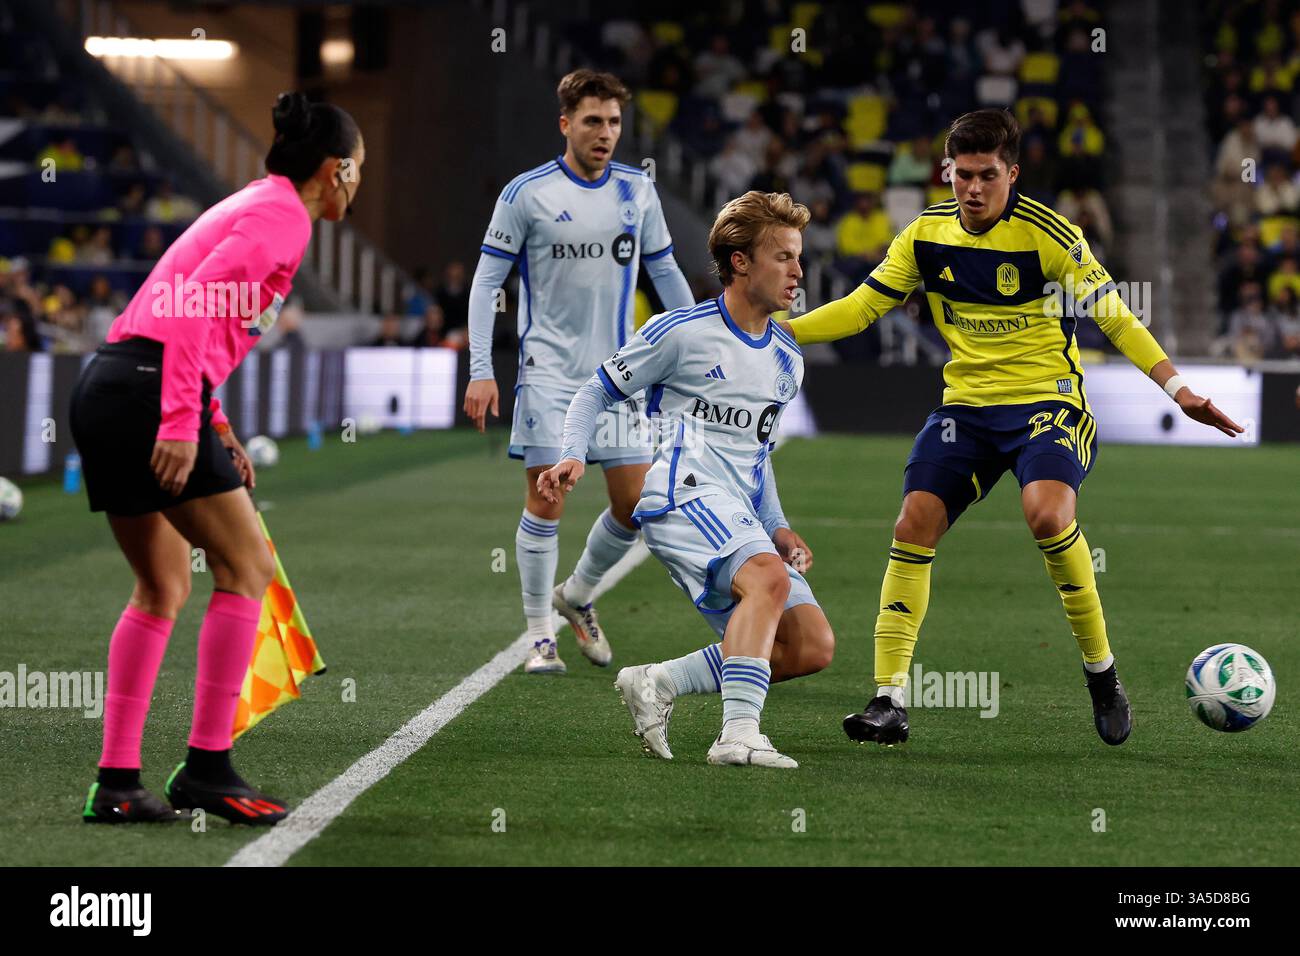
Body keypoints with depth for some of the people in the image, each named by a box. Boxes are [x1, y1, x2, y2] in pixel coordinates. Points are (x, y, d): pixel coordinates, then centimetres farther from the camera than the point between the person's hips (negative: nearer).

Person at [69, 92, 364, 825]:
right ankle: (207, 766, -4)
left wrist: (215, 426, 19)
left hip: (107, 388, 10)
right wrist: (183, 421, -23)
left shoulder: (257, 205, 22)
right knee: (247, 564, -4)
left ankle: (117, 783, 11)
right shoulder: (281, 216, -7)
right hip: (152, 392, -10)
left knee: (164, 588, 13)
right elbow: (193, 303, -19)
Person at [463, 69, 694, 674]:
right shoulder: (526, 194, -5)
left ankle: (577, 596, 26)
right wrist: (480, 371, -10)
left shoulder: (637, 192, 6)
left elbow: (666, 275, 17)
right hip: (548, 370, -4)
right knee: (546, 500, -6)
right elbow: (486, 282, -3)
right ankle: (540, 635, 5)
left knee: (635, 501, 1)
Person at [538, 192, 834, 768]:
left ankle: (657, 684, 3)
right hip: (685, 493, -7)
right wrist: (572, 456, -11)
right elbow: (597, 392, 8)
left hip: (743, 515, 8)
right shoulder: (680, 333, 0)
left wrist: (777, 528, 17)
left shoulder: (787, 361, 20)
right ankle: (738, 735, -42)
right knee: (769, 577, -35)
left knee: (813, 647, -6)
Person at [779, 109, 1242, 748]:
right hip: (965, 403, 5)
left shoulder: (1048, 235, -13)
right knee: (913, 525, -10)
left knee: (1047, 513, -30)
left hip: (1046, 397, -5)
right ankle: (889, 702, -6)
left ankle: (1101, 671, -10)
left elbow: (1114, 318, -7)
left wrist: (1177, 389, -14)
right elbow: (862, 307, 9)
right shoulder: (927, 235, 0)